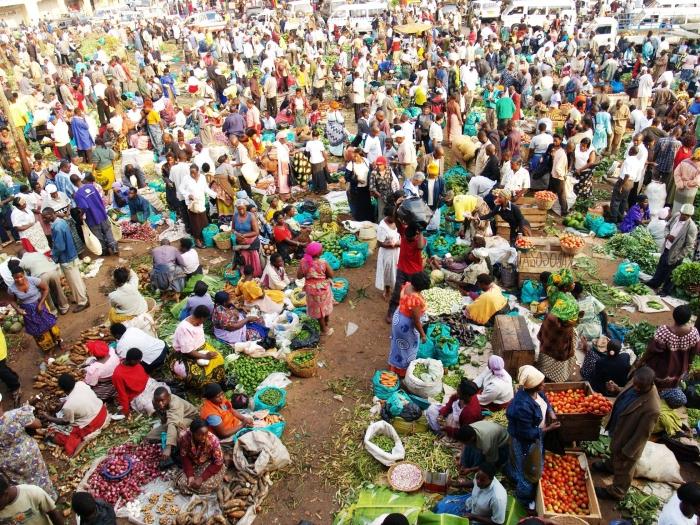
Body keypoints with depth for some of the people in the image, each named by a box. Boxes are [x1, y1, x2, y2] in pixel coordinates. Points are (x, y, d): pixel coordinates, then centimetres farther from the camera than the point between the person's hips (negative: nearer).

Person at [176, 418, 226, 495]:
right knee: (181, 484, -16)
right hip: (192, 464, 3)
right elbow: (184, 457, -10)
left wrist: (202, 478, -26)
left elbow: (218, 463, -22)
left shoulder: (213, 440, -32)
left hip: (209, 465, -2)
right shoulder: (184, 437, -27)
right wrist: (190, 475, -20)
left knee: (206, 485, -24)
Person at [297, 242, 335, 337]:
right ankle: (326, 321, 49)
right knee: (325, 305, 26)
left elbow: (299, 276, -9)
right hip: (323, 287, -2)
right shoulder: (323, 262, -24)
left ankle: (324, 329, 33)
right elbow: (331, 275, -12)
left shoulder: (303, 262, -17)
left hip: (311, 288, 2)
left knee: (318, 308, 19)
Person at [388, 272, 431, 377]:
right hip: (406, 324, -8)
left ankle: (395, 365, 52)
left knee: (399, 345, 30)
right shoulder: (415, 299, -39)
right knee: (406, 348, 18)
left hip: (398, 317, 8)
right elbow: (416, 320, -28)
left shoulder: (407, 285, -15)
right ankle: (402, 370, 41)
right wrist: (422, 334, -14)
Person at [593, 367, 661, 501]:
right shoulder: (637, 383, -18)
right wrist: (617, 389, -11)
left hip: (629, 442, -7)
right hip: (617, 430, 8)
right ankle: (610, 465, 67)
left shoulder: (652, 408, -41)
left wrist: (627, 451, -18)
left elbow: (642, 434, -28)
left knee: (623, 469, 20)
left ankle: (615, 492, 45)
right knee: (614, 451, 37)